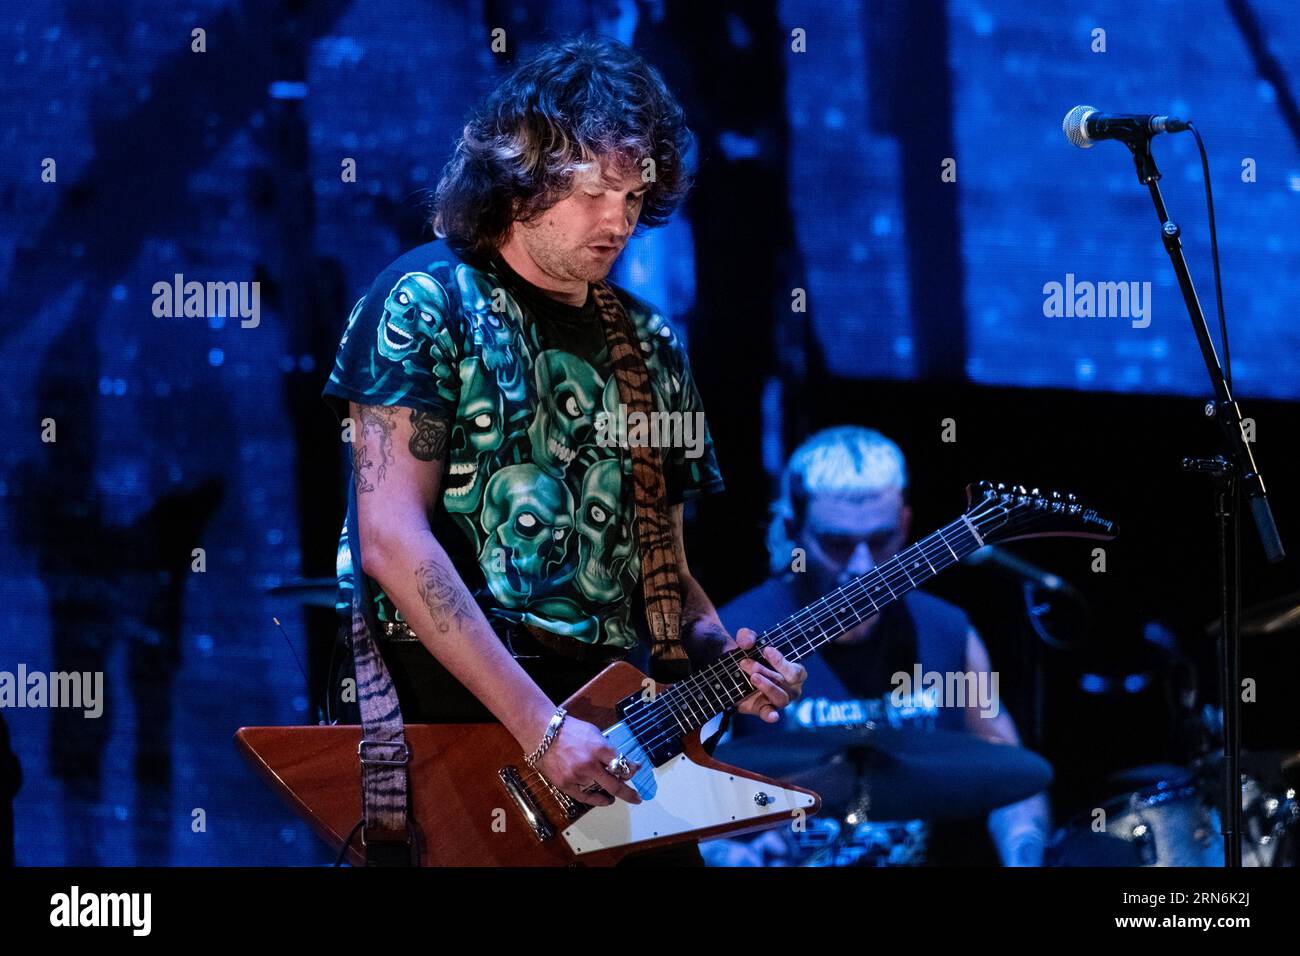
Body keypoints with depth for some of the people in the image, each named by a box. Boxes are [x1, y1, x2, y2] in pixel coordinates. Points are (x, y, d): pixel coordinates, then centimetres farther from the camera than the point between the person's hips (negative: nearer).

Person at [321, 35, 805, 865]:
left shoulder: (649, 347, 15)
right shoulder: (428, 301, -3)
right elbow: (393, 540, -13)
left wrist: (717, 651, -1)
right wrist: (537, 726, -19)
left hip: (600, 708, 6)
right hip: (441, 693, -6)